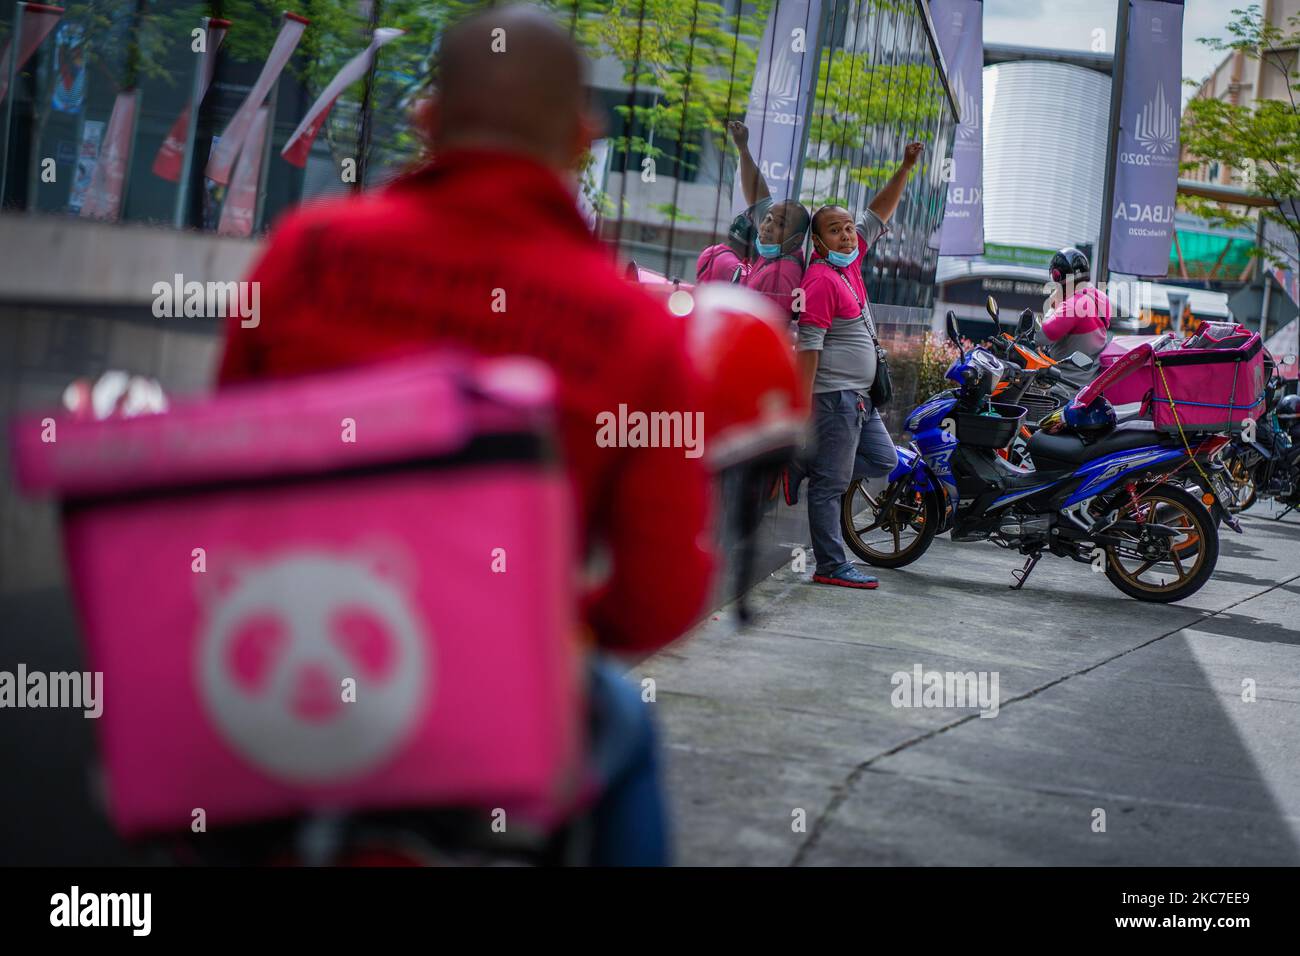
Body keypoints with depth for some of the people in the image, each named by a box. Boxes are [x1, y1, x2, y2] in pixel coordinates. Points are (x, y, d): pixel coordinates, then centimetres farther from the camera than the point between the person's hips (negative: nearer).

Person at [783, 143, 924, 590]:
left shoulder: (850, 262, 10)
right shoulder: (822, 279, -16)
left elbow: (878, 214, 20)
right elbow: (807, 346, -20)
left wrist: (905, 168, 12)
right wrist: (803, 406, -23)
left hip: (859, 397, 10)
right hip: (835, 396, -10)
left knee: (883, 460, 16)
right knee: (831, 484, -5)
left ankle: (802, 466, 16)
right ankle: (831, 567, -2)